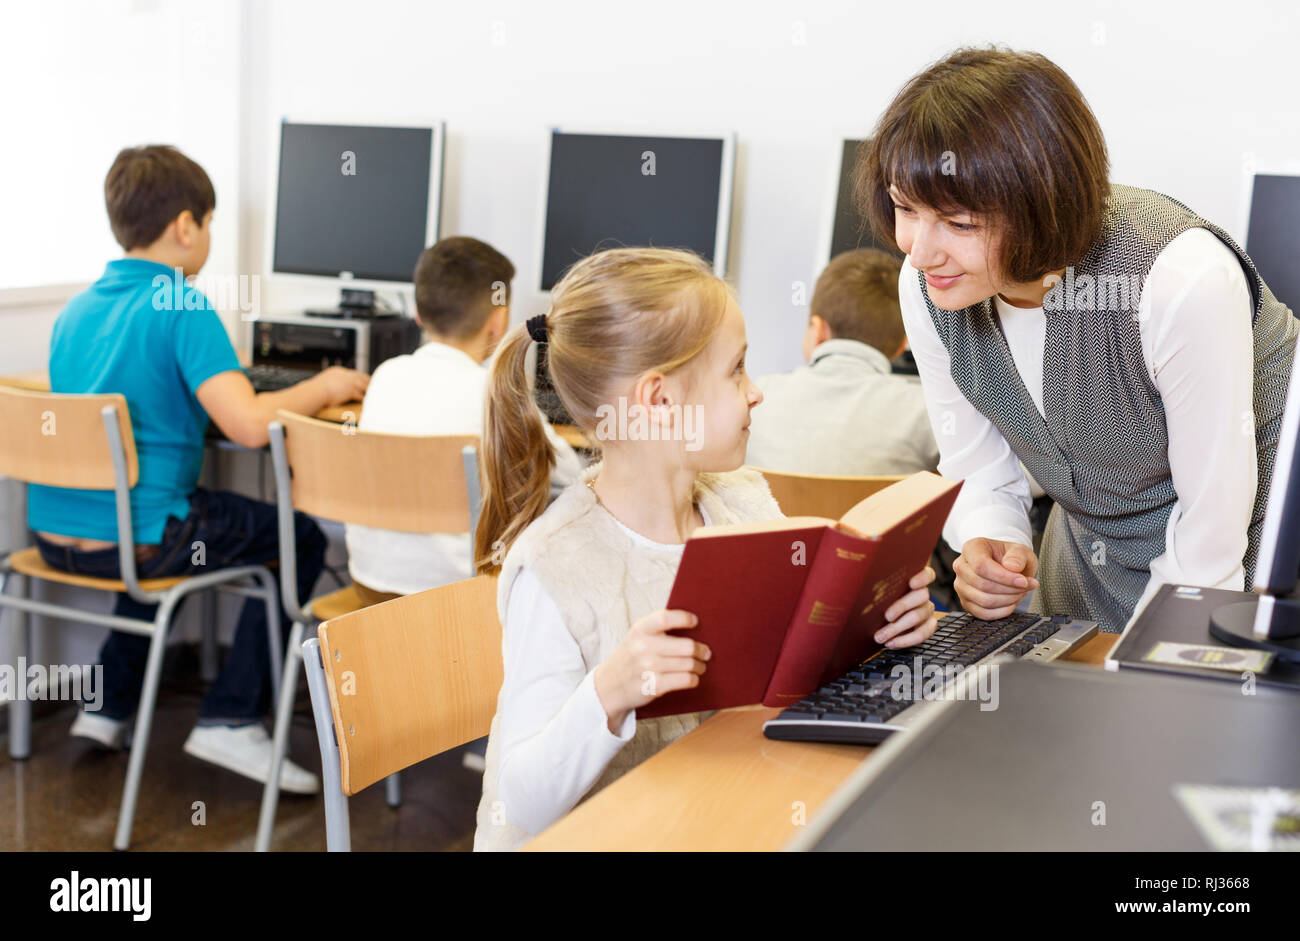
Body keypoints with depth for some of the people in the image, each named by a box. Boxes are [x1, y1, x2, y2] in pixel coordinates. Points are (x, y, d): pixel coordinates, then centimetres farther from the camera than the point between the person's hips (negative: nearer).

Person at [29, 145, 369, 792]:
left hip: (53, 535, 8)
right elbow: (249, 425, -24)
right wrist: (323, 387, -6)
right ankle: (230, 720, 5)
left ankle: (107, 706, 31)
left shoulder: (76, 308, 11)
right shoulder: (183, 308, -13)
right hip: (131, 541, -8)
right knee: (301, 539, 9)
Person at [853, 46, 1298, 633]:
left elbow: (1214, 520, -25)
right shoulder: (925, 285, -18)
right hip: (1089, 536, 4)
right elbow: (976, 469, -4)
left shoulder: (1186, 284, -34)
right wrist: (990, 547, -24)